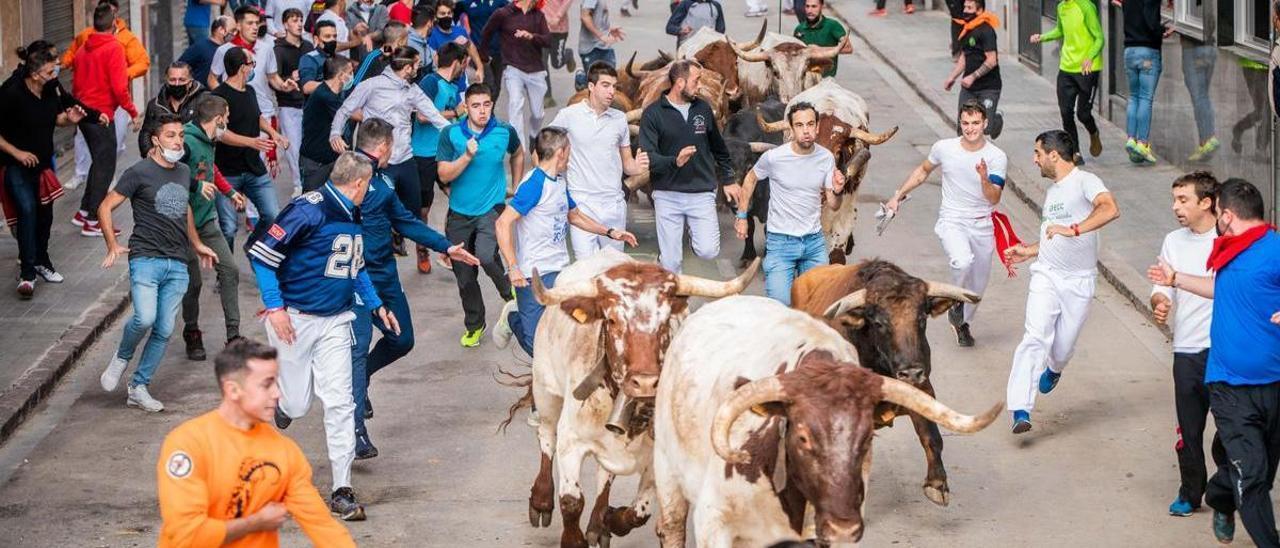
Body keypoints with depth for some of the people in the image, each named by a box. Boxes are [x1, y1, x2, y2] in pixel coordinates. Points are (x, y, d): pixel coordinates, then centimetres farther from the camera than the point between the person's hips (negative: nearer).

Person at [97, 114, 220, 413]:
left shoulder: (184, 172, 15)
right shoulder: (139, 173, -4)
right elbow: (105, 208, -2)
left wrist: (197, 245, 32)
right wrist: (113, 247, -10)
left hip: (177, 264, 6)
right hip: (146, 258, -6)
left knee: (164, 330, 2)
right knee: (145, 319, -23)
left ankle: (139, 388, 13)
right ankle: (121, 357, 8)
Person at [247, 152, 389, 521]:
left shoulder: (352, 217, 9)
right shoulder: (309, 211, -17)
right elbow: (261, 252, -18)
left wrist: (376, 305, 22)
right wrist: (274, 307, -20)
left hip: (334, 323, 6)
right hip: (294, 319, -6)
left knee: (340, 402, -2)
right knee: (296, 404, 1)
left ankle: (342, 491, 1)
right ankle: (277, 401, 40)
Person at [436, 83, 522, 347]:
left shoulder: (505, 132, -4)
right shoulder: (450, 134, -7)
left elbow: (517, 154, 19)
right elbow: (444, 175, -10)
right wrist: (467, 156, -22)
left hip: (492, 209, -2)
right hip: (459, 213, 2)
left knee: (486, 256, -28)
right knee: (464, 276, 8)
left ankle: (510, 292, 2)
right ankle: (474, 325, 29)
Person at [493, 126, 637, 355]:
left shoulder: (559, 182, 12)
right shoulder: (534, 184, -16)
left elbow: (574, 216, 30)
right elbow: (503, 223, -22)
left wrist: (610, 232, 23)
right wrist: (513, 268, -27)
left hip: (561, 271, 8)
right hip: (535, 276, -8)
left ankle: (518, 313, 28)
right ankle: (512, 317, 24)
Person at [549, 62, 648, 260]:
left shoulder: (620, 119, 9)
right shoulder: (568, 115, -3)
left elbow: (626, 163, 14)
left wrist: (637, 167, -9)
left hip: (614, 204, 4)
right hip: (582, 203, -4)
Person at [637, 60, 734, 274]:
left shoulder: (703, 108, 7)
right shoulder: (653, 114, -5)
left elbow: (718, 147, 20)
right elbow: (648, 156, -13)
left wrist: (728, 180, 23)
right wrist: (674, 161, -30)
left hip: (702, 193, 2)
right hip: (668, 196, -2)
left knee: (708, 251, -8)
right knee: (670, 261, 0)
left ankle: (695, 233, 25)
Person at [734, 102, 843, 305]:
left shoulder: (826, 158, -2)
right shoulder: (774, 157, -13)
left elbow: (833, 205, 3)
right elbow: (750, 179, 8)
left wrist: (837, 192, -19)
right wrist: (741, 217, 8)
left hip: (814, 242, 4)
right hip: (780, 242, -4)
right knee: (780, 305, -12)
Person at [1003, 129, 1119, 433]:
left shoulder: (1084, 181, -8)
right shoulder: (1052, 192, 17)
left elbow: (1110, 209, -28)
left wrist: (1074, 229, -34)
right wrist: (1027, 251, 18)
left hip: (1079, 281, -5)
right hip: (1046, 274, 5)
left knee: (1064, 346, 6)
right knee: (1036, 337, -15)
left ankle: (1052, 370, 45)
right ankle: (1021, 411, -23)